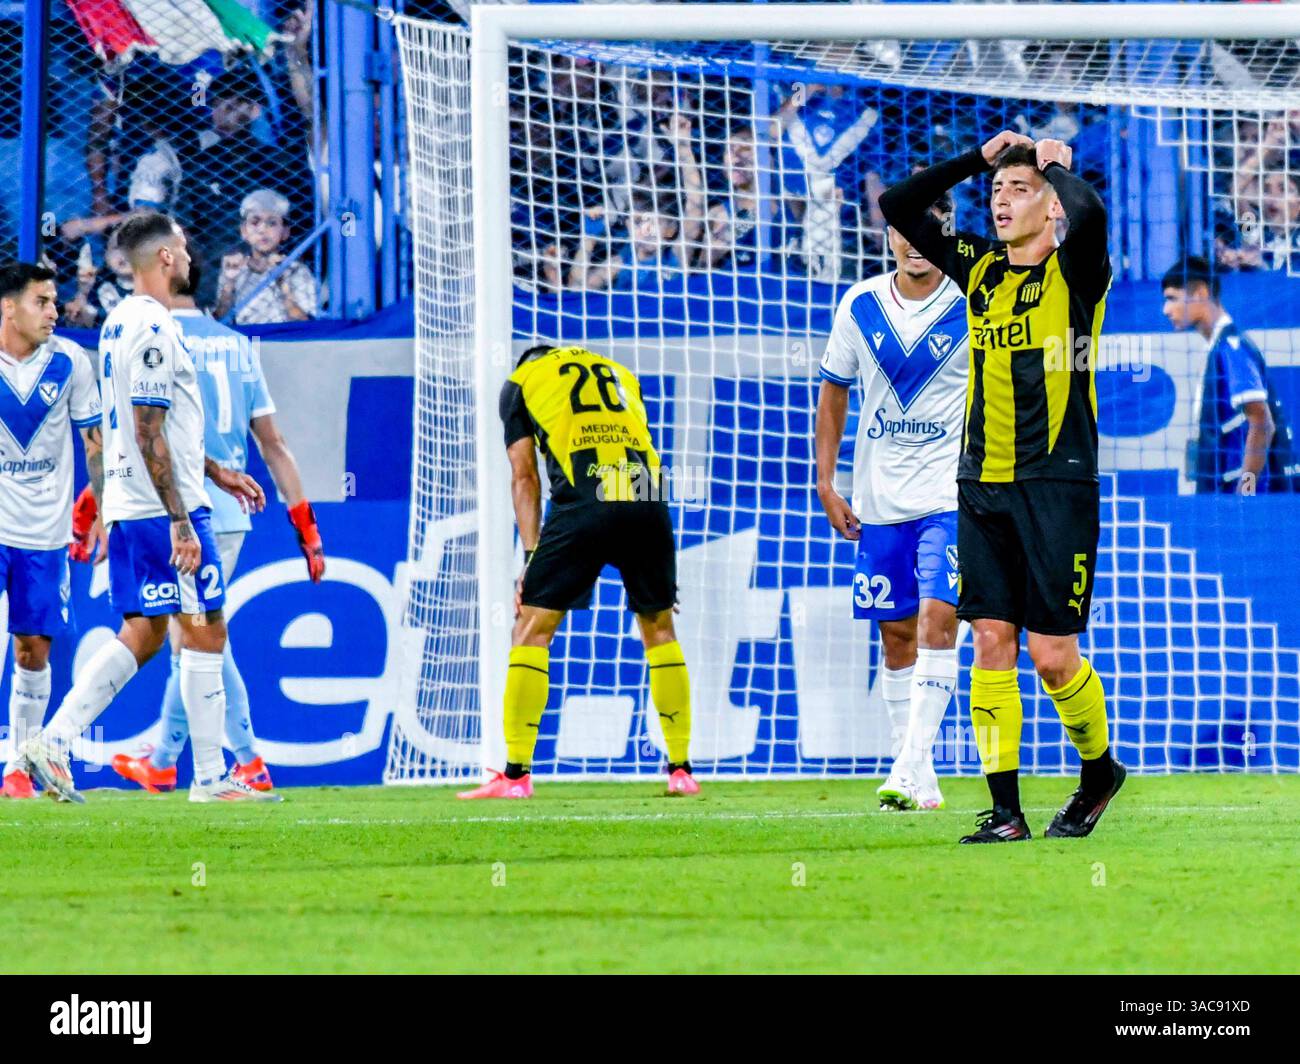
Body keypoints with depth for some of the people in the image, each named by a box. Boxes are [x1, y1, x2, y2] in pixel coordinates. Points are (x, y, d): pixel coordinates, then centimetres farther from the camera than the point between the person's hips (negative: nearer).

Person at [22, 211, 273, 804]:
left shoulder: (119, 324, 16)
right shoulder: (154, 328, -16)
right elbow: (150, 435, -20)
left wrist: (217, 472, 29)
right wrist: (179, 522, -21)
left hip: (128, 506, 10)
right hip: (164, 508, -10)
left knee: (142, 633, 11)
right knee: (204, 631, -3)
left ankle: (53, 741, 2)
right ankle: (210, 778, 1)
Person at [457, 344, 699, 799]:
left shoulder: (521, 382, 23)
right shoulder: (620, 374, 33)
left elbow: (524, 475, 15)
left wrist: (531, 554, 11)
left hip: (583, 499, -3)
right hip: (648, 497, 3)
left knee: (532, 627, 5)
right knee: (659, 627, 20)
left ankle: (516, 773, 0)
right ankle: (681, 770, 20)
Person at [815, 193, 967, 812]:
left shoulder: (974, 309, -5)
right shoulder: (860, 306, 4)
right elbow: (833, 393, 13)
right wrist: (825, 482, 7)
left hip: (951, 494, -4)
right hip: (878, 501, 4)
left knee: (936, 617, -18)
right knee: (895, 634, 6)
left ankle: (911, 766, -20)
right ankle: (917, 781, 14)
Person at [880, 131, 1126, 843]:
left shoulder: (1073, 272, -5)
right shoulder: (980, 270, 12)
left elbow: (1089, 213, -27)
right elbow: (898, 207, 15)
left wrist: (1055, 165, -8)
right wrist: (979, 158, 8)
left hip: (1056, 484, -5)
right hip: (982, 484, 5)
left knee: (1052, 655, -4)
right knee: (991, 643, 0)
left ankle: (1099, 768, 21)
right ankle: (1005, 810, 1)